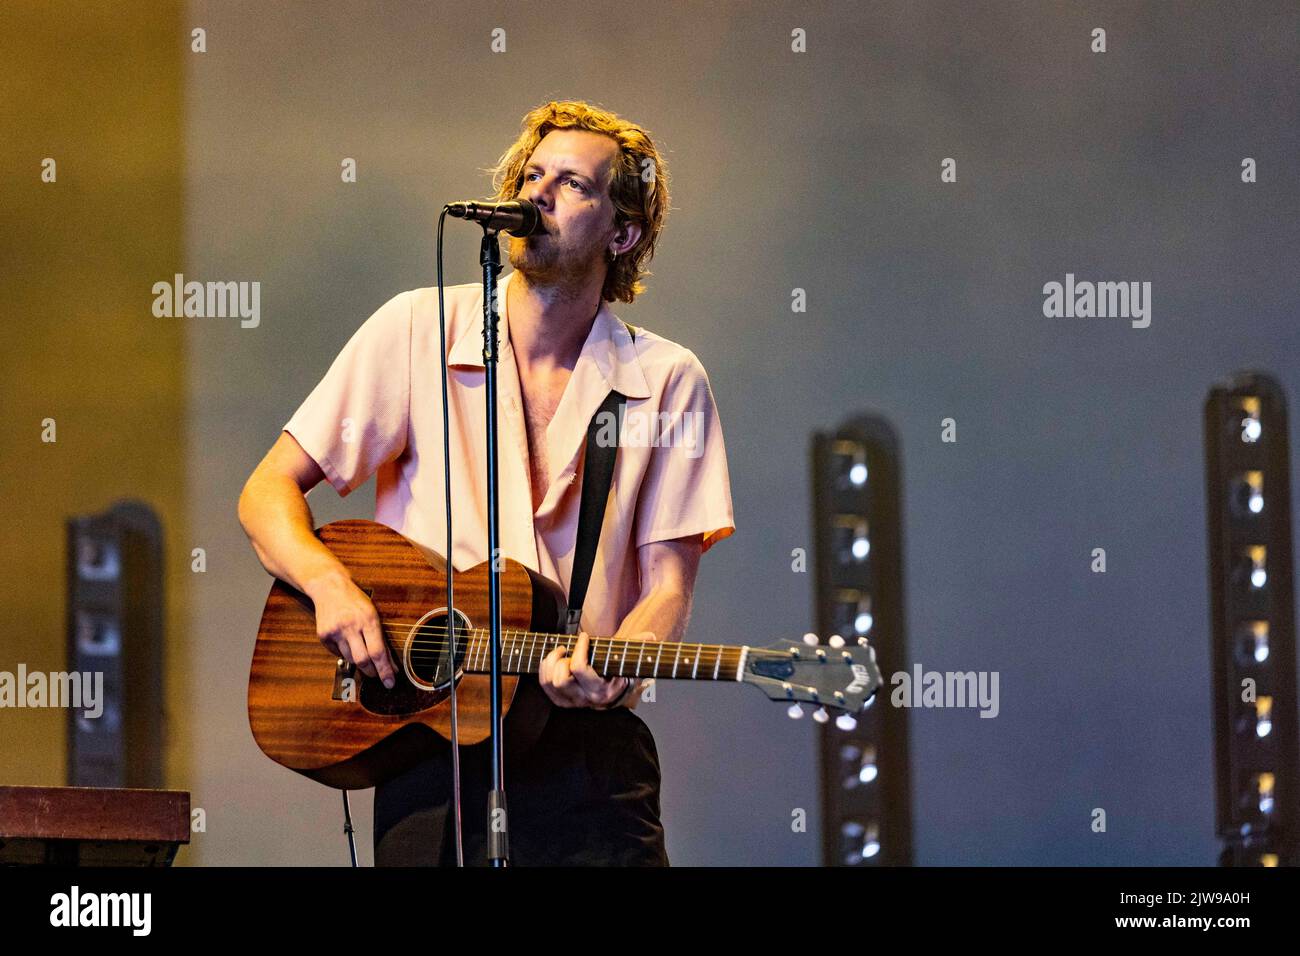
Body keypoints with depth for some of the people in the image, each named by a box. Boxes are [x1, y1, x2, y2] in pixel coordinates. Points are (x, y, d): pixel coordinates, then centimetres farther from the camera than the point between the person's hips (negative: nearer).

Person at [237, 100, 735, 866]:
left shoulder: (666, 383, 6)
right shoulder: (418, 332, 5)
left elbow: (667, 581, 2)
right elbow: (268, 492, 6)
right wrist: (330, 584, -13)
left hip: (588, 750, 0)